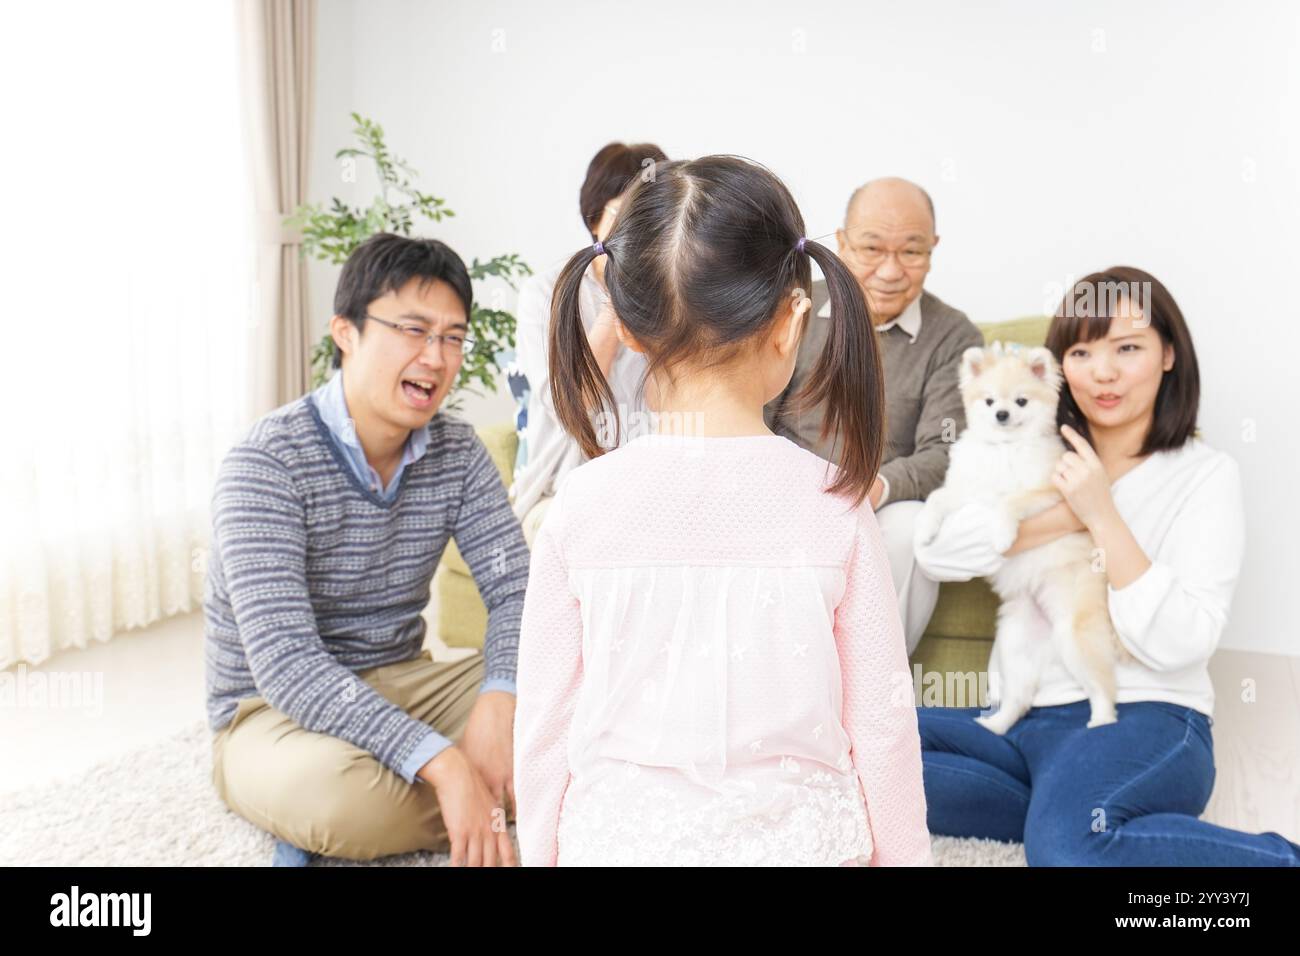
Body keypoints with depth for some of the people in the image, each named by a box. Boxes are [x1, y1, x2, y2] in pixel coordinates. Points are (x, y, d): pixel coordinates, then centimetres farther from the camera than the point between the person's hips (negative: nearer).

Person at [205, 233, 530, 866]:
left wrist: (496, 705, -31)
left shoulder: (459, 456, -2)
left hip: (402, 685, 5)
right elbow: (284, 663, -28)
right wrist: (444, 765, -37)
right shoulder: (267, 463, -20)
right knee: (329, 782, -38)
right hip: (271, 713, -5)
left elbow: (515, 588, -9)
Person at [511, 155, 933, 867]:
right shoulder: (834, 506, -12)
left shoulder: (579, 506, -11)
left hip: (622, 839, 0)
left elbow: (543, 721, -3)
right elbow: (880, 722, -4)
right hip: (794, 838, 0)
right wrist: (900, 851, 12)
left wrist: (541, 852, 12)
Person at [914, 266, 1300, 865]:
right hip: (1022, 718, 5)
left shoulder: (1206, 474, 1)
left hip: (1147, 721, -5)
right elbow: (935, 552, -4)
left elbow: (1177, 644, -12)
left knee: (1067, 843, -36)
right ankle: (1065, 810, -8)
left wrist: (1103, 515, -14)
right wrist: (1069, 516, -10)